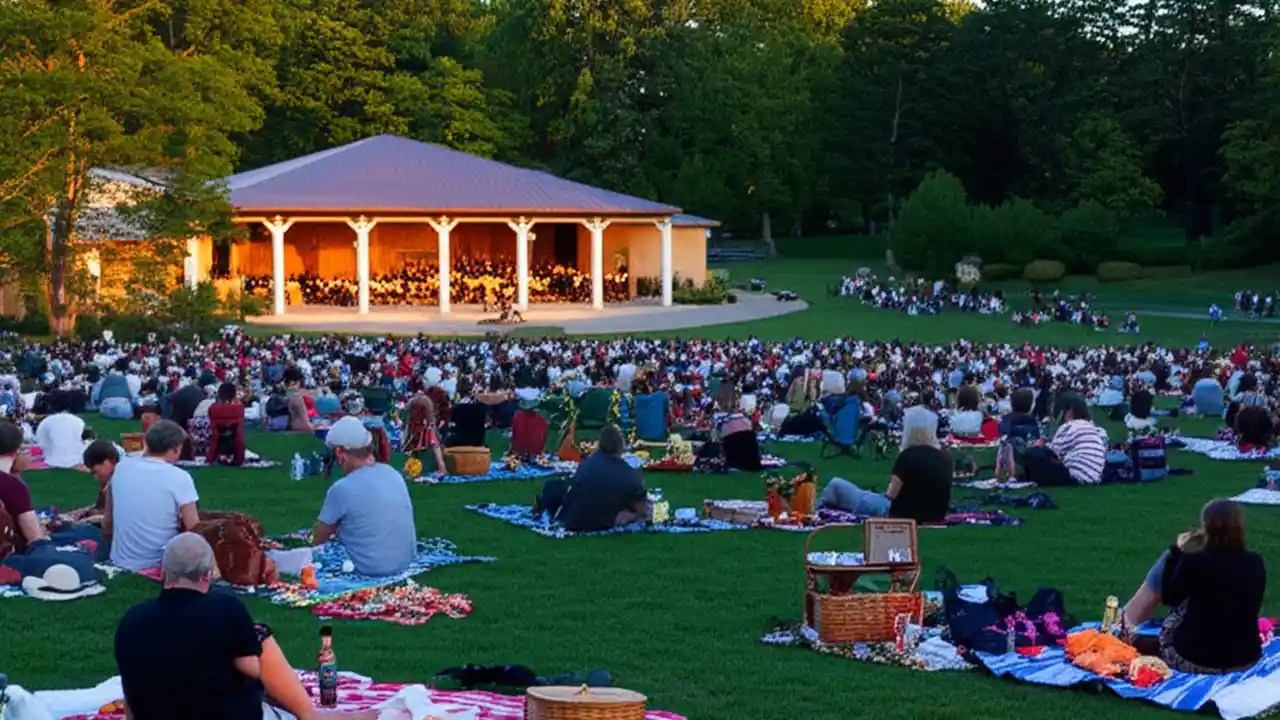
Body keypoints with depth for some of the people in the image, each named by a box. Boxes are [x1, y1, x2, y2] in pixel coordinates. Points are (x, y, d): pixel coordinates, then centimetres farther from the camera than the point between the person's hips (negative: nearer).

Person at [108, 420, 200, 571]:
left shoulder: (121, 467, 0)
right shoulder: (180, 478, -15)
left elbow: (107, 521, 10)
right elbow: (194, 529, -14)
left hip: (120, 561, 6)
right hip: (160, 565, -6)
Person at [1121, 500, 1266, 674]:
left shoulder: (1195, 561, -16)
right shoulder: (1256, 563, -3)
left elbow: (1170, 597, 3)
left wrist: (1177, 552, 11)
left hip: (1194, 660, -4)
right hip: (1245, 661, 4)